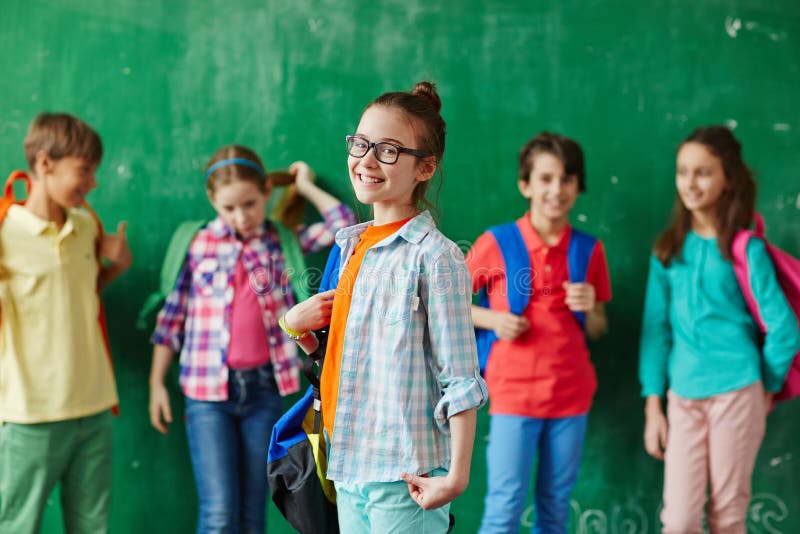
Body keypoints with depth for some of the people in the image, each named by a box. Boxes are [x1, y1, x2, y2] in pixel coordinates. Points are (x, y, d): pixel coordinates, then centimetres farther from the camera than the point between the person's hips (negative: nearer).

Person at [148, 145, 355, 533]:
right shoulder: (198, 244, 2)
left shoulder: (280, 240, 5)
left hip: (264, 388, 2)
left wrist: (306, 187, 6)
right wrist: (156, 383, 5)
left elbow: (343, 225, 0)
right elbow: (172, 317, 6)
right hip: (209, 391, -2)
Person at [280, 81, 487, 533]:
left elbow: (461, 380, -14)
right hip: (349, 465, 7)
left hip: (405, 476, -7)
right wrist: (295, 326, 0)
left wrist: (456, 476, -18)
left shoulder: (435, 256, -12)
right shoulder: (352, 245, 11)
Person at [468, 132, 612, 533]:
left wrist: (590, 309, -10)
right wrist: (493, 320, -12)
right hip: (513, 391, -3)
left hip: (571, 393, 3)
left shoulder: (589, 249, 4)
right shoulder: (495, 244, -5)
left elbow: (597, 331, 12)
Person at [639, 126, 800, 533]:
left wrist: (767, 388, 5)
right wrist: (652, 406, 3)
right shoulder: (668, 250, 7)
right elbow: (656, 330, 7)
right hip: (683, 397, 3)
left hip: (736, 393, -2)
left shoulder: (745, 250, -3)